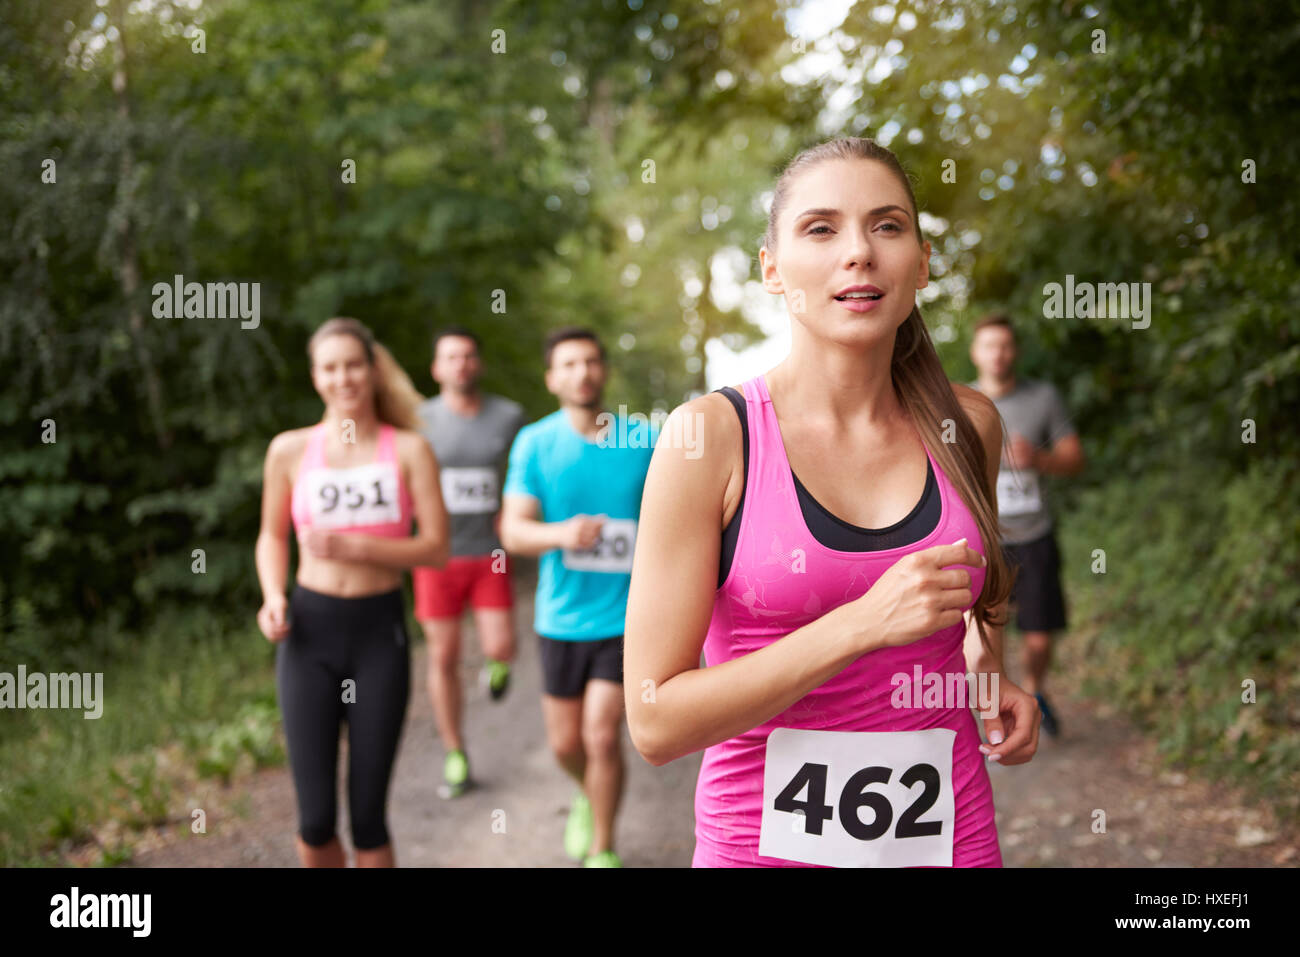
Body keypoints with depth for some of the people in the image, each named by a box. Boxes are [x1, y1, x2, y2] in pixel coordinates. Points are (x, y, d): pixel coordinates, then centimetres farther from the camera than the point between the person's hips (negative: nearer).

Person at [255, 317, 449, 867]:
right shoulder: (290, 450, 2)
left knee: (368, 815, 4)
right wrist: (273, 597, -4)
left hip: (379, 634, -1)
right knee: (315, 819, -1)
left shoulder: (409, 450, -1)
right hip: (310, 634, 1)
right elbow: (272, 535, 14)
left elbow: (436, 547, -4)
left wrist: (353, 547, -16)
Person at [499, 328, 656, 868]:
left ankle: (602, 851, 14)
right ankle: (588, 797, 46)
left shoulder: (644, 440, -4)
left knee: (602, 736, -8)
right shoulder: (535, 443, -5)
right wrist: (561, 533, -31)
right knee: (565, 743, 12)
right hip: (561, 616, 1)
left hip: (625, 615, -1)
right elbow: (514, 531, -11)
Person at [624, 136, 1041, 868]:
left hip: (951, 836, 4)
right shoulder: (710, 434, -14)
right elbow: (656, 722, -18)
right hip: (766, 843, -3)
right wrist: (864, 624, -24)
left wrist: (989, 672, 1)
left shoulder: (966, 424, -2)